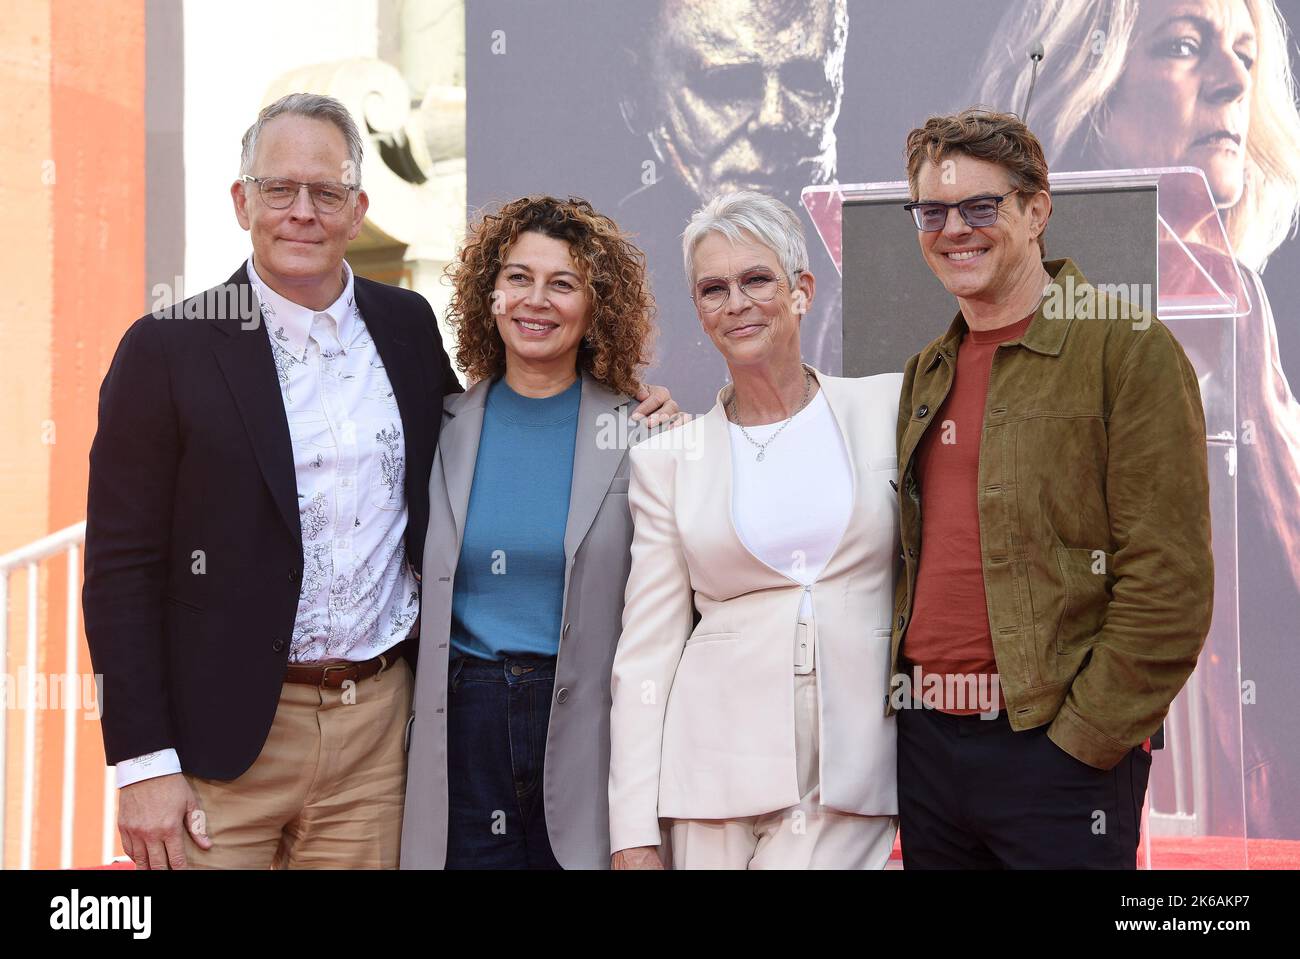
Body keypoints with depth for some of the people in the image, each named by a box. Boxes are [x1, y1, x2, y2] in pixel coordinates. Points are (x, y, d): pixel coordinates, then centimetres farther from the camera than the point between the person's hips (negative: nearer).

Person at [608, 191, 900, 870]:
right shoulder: (667, 459, 5)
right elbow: (645, 652, 4)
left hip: (854, 778, -1)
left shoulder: (890, 408, 4)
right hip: (718, 775, 1)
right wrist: (634, 833, -1)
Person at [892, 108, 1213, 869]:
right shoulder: (927, 372, 13)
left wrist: (1080, 739, -15)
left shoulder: (1130, 350, -7)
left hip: (1059, 749, -6)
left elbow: (1169, 585, -12)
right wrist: (901, 699, 8)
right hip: (924, 741, 6)